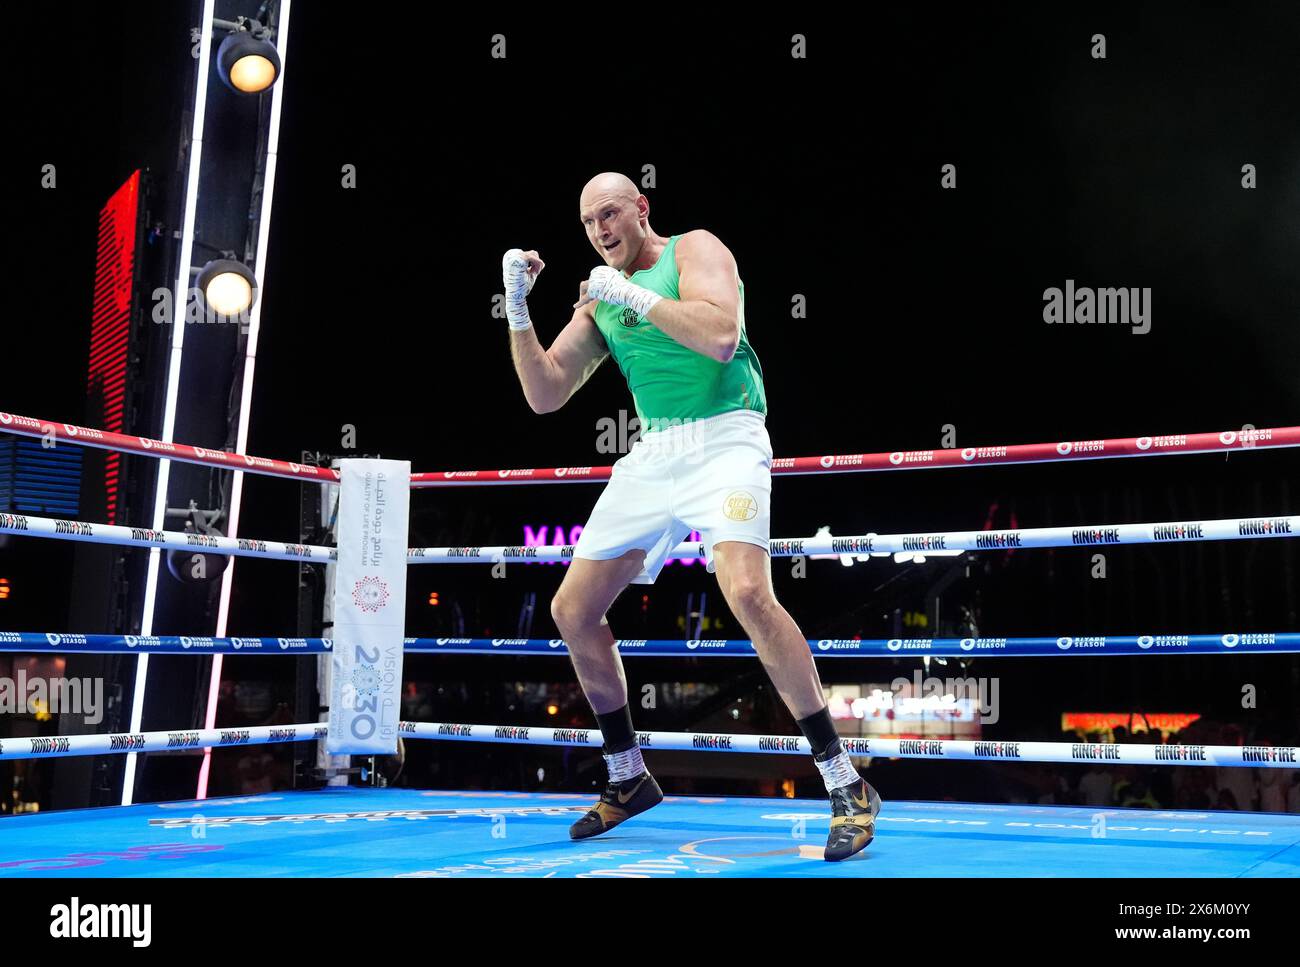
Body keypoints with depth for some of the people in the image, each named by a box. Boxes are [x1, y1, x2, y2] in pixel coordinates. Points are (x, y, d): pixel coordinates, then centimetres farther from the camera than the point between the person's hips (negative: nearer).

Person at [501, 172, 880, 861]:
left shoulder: (694, 249, 1)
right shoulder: (600, 297, 17)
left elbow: (721, 337, -18)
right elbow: (545, 395, 13)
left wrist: (636, 295, -14)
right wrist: (518, 309, 3)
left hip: (723, 437, -7)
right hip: (651, 455, 7)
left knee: (747, 591, -30)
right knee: (572, 612, 3)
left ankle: (846, 785, -20)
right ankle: (628, 780, 21)